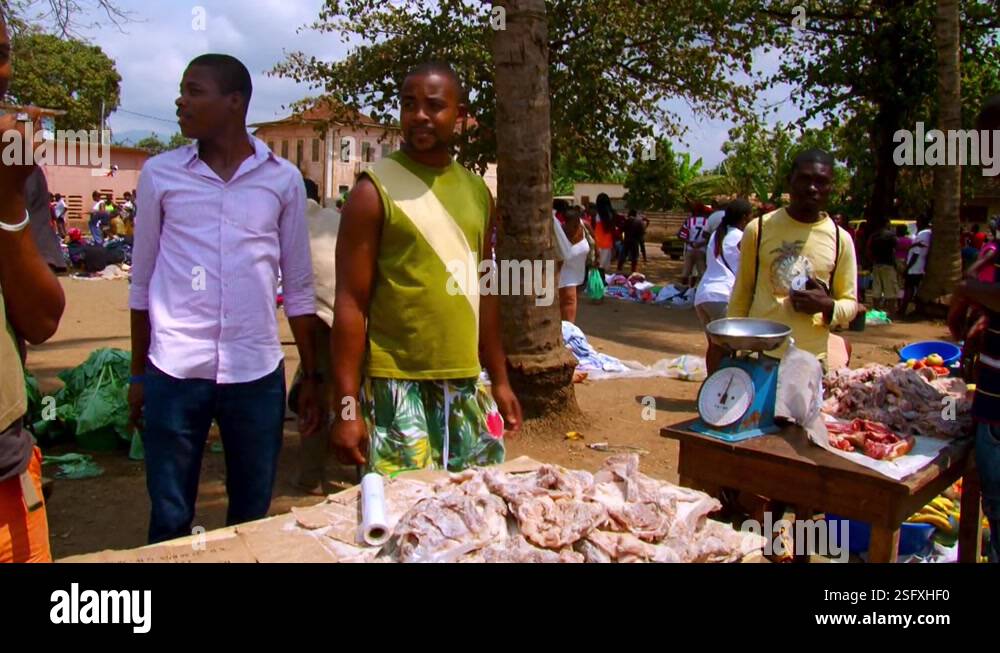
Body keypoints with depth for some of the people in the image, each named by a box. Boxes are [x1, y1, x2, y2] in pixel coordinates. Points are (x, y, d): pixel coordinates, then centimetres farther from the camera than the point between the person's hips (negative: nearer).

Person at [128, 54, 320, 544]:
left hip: (257, 374, 0)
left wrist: (311, 377, 6)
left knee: (252, 517, 12)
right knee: (170, 521, 8)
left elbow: (298, 287, 6)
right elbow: (143, 282, 8)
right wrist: (137, 375, 8)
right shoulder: (159, 174, 4)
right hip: (174, 372, 0)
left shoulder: (283, 179, 3)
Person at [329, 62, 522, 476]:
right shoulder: (375, 190, -7)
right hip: (398, 386, -5)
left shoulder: (477, 191, 10)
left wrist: (500, 379, 15)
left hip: (467, 385, 6)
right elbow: (351, 303, -10)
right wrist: (347, 406, -13)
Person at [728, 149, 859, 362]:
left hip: (811, 360, 1)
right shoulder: (758, 229, 1)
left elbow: (850, 305, 10)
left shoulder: (840, 239, 4)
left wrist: (828, 306, -13)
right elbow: (741, 295, 7)